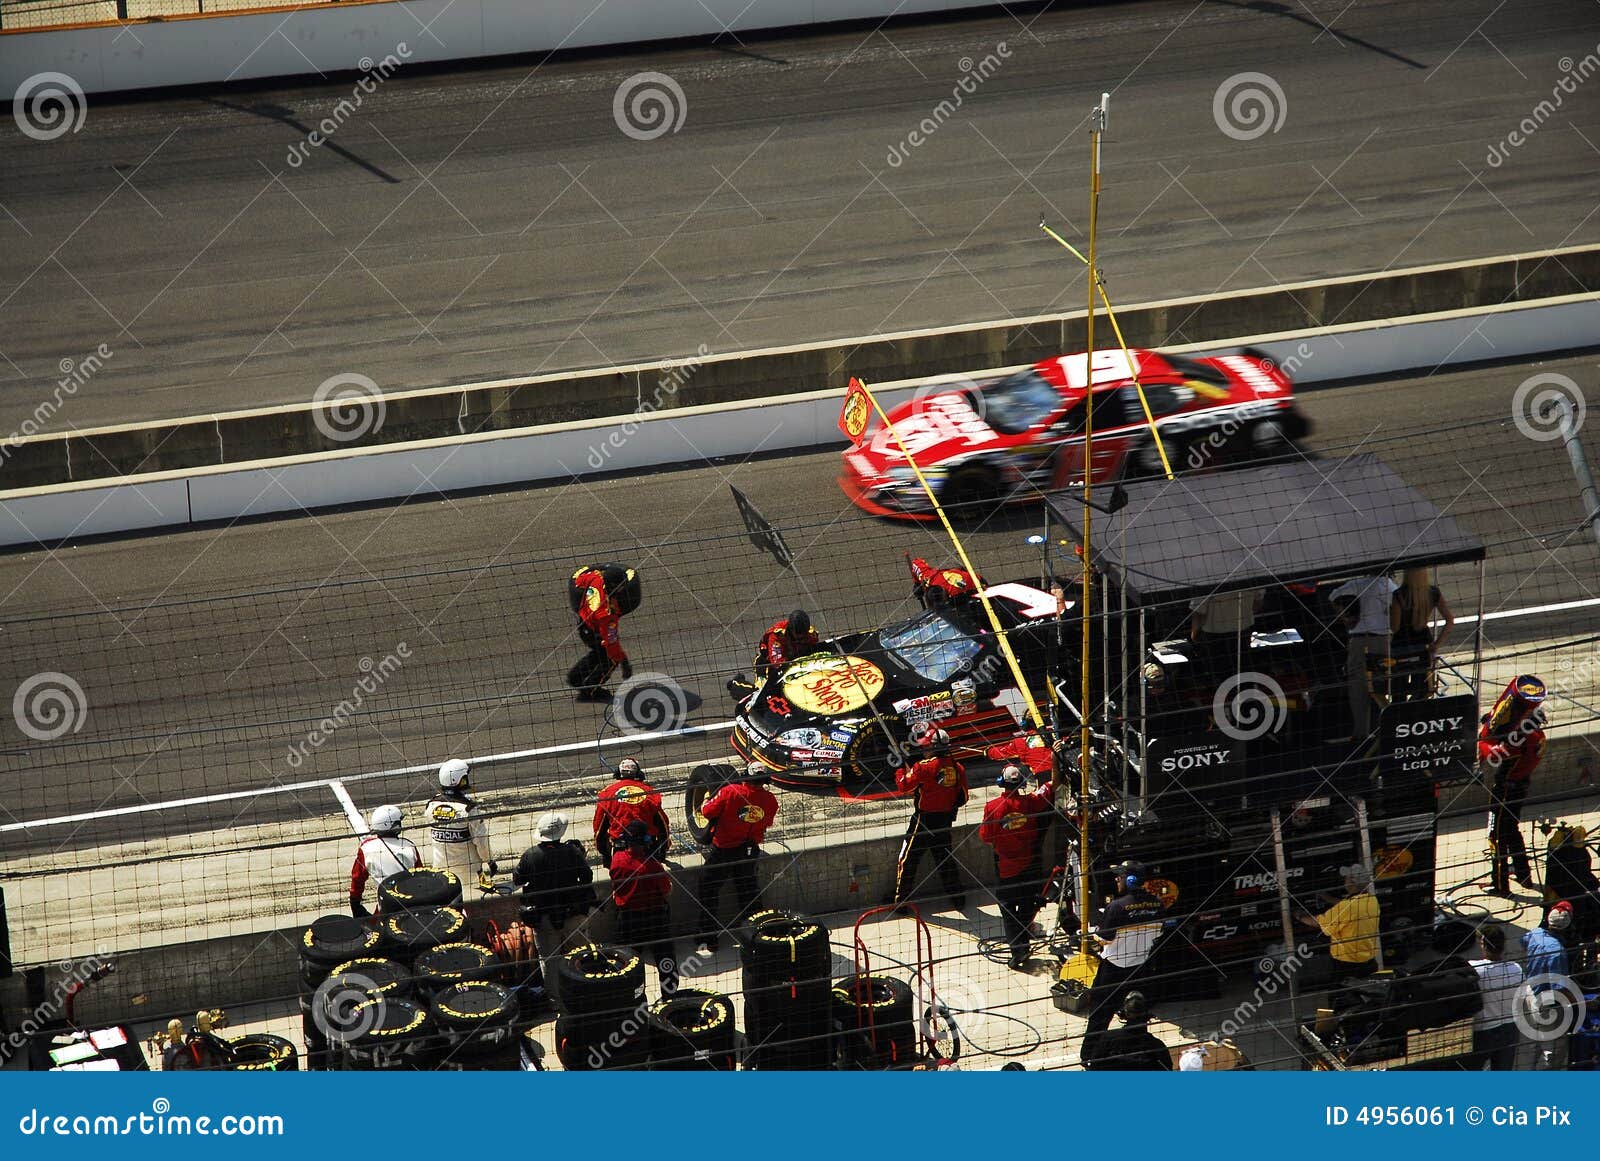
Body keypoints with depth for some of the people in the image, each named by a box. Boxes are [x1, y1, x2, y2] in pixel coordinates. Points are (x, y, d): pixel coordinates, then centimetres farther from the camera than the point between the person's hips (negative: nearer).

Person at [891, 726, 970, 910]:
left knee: (908, 860, 6)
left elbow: (904, 786, -10)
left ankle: (901, 900, 10)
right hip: (946, 822, 5)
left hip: (924, 820, -5)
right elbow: (962, 798, 7)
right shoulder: (957, 768, 0)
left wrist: (901, 770, 7)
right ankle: (958, 898, 25)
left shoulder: (924, 767, -18)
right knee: (945, 859, 19)